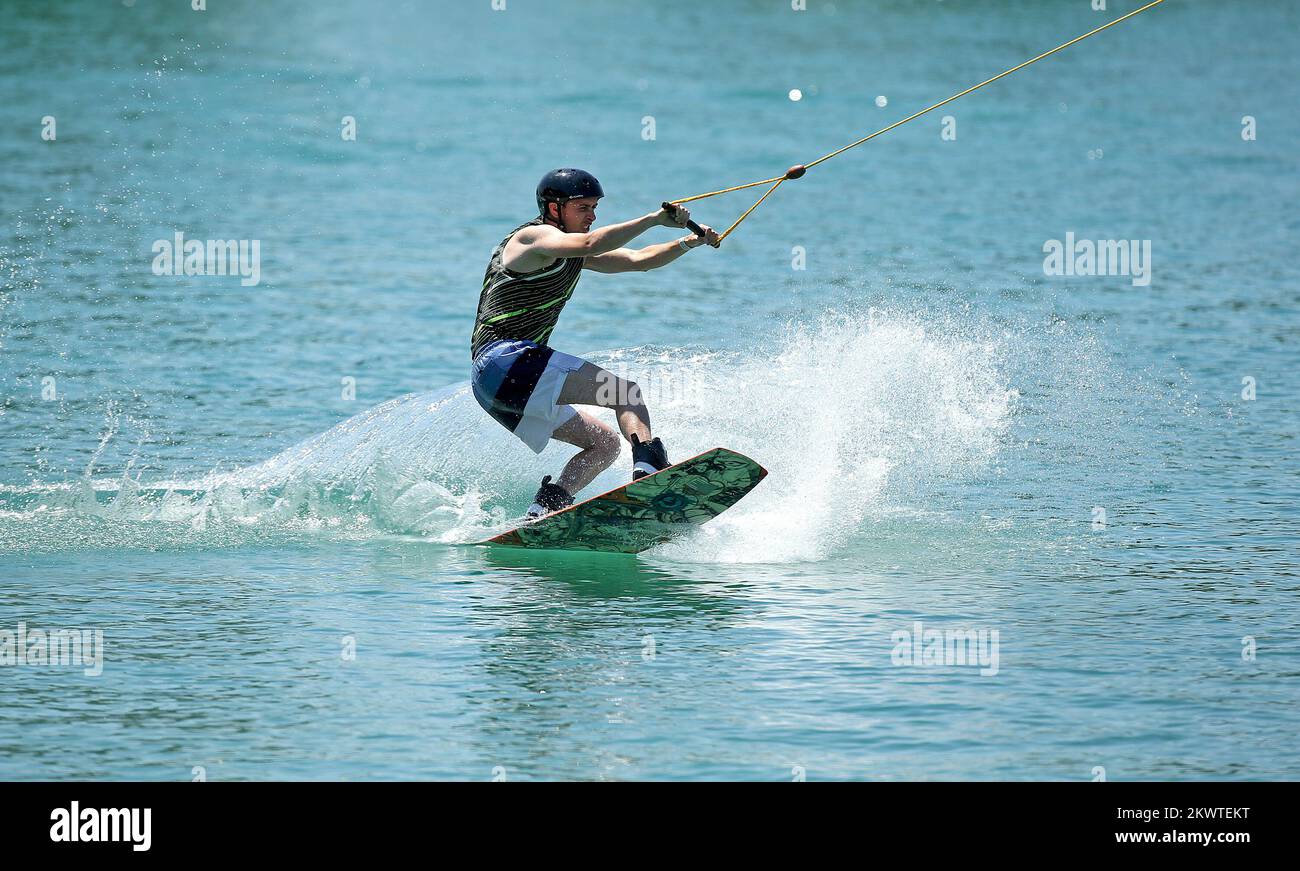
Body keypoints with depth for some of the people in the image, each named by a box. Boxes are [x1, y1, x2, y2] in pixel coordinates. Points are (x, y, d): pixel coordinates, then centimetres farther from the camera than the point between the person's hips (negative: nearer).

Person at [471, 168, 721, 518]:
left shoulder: (573, 251, 22)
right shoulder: (534, 237, -6)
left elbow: (638, 260, 18)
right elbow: (591, 244, -26)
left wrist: (690, 242, 4)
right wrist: (654, 220, -27)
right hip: (505, 360, -10)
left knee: (605, 444, 12)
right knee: (626, 393, -16)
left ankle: (542, 514, -2)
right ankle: (650, 466, -40)